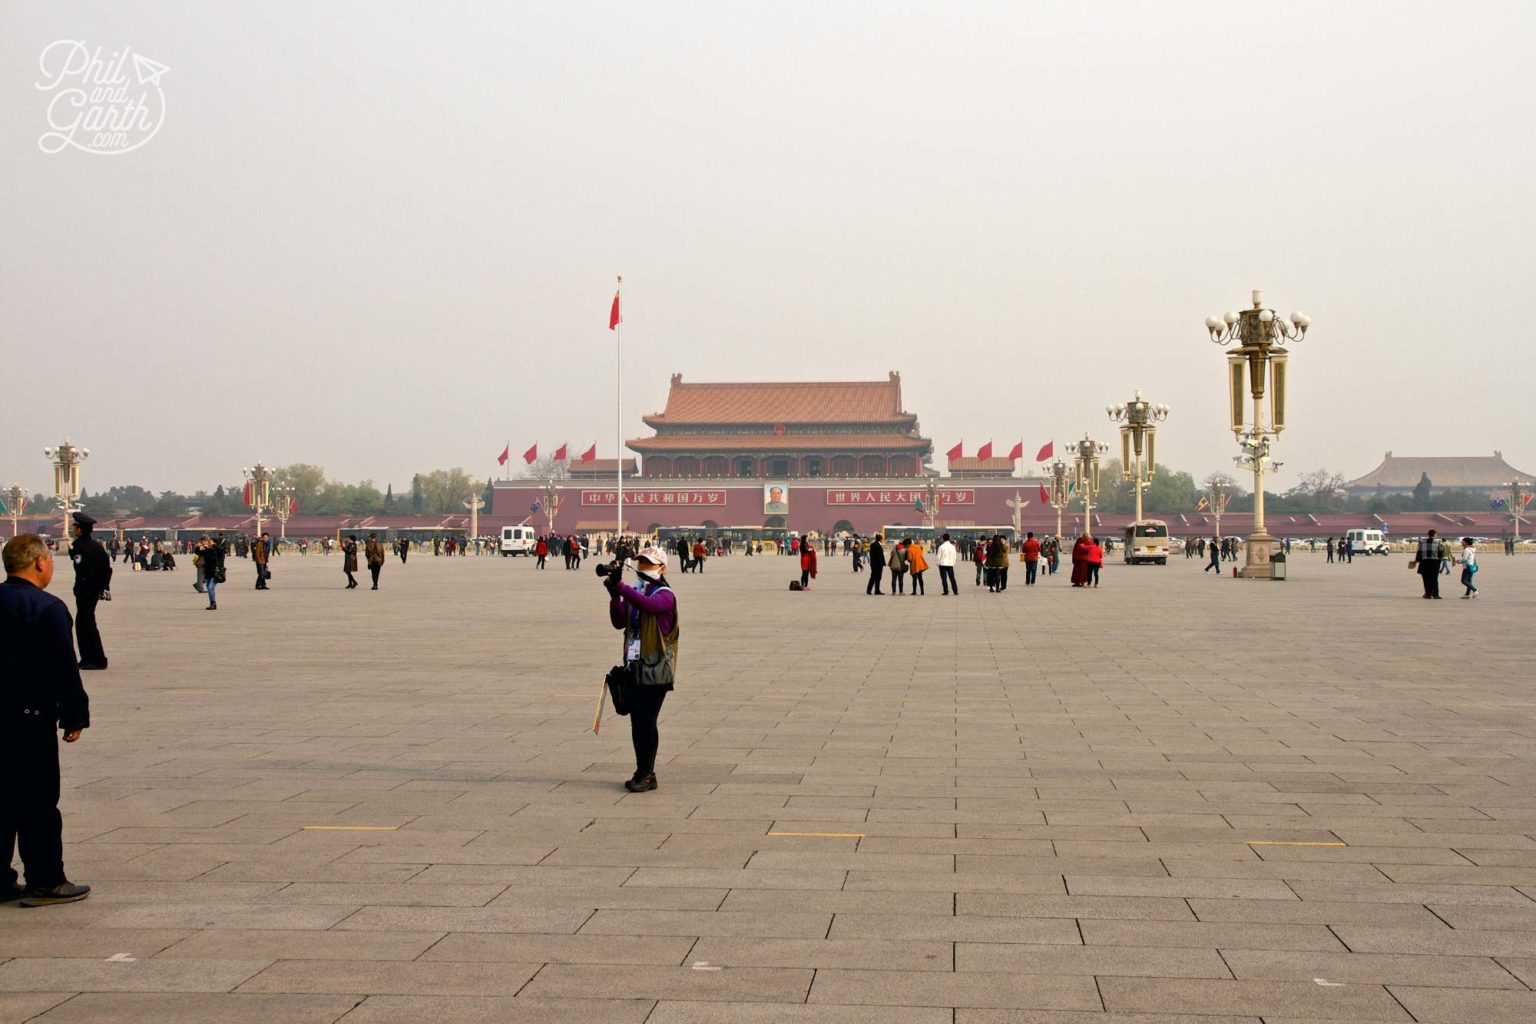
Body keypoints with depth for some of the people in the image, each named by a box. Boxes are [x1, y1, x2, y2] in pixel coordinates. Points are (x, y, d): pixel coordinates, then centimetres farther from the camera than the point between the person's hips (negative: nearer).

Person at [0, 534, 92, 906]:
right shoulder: (47, 608, -14)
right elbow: (65, 669, -14)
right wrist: (75, 717, -6)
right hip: (32, 718, -7)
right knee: (38, 802, 1)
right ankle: (45, 882, 5)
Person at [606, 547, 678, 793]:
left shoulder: (665, 596, -6)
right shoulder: (633, 593, 14)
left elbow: (648, 605, -29)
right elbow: (619, 622, 2)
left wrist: (619, 586, -34)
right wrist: (614, 595, -12)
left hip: (655, 669, -7)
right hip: (634, 667, 7)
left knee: (646, 722, -6)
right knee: (637, 723, 10)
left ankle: (647, 775, 1)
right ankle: (642, 772, 18)